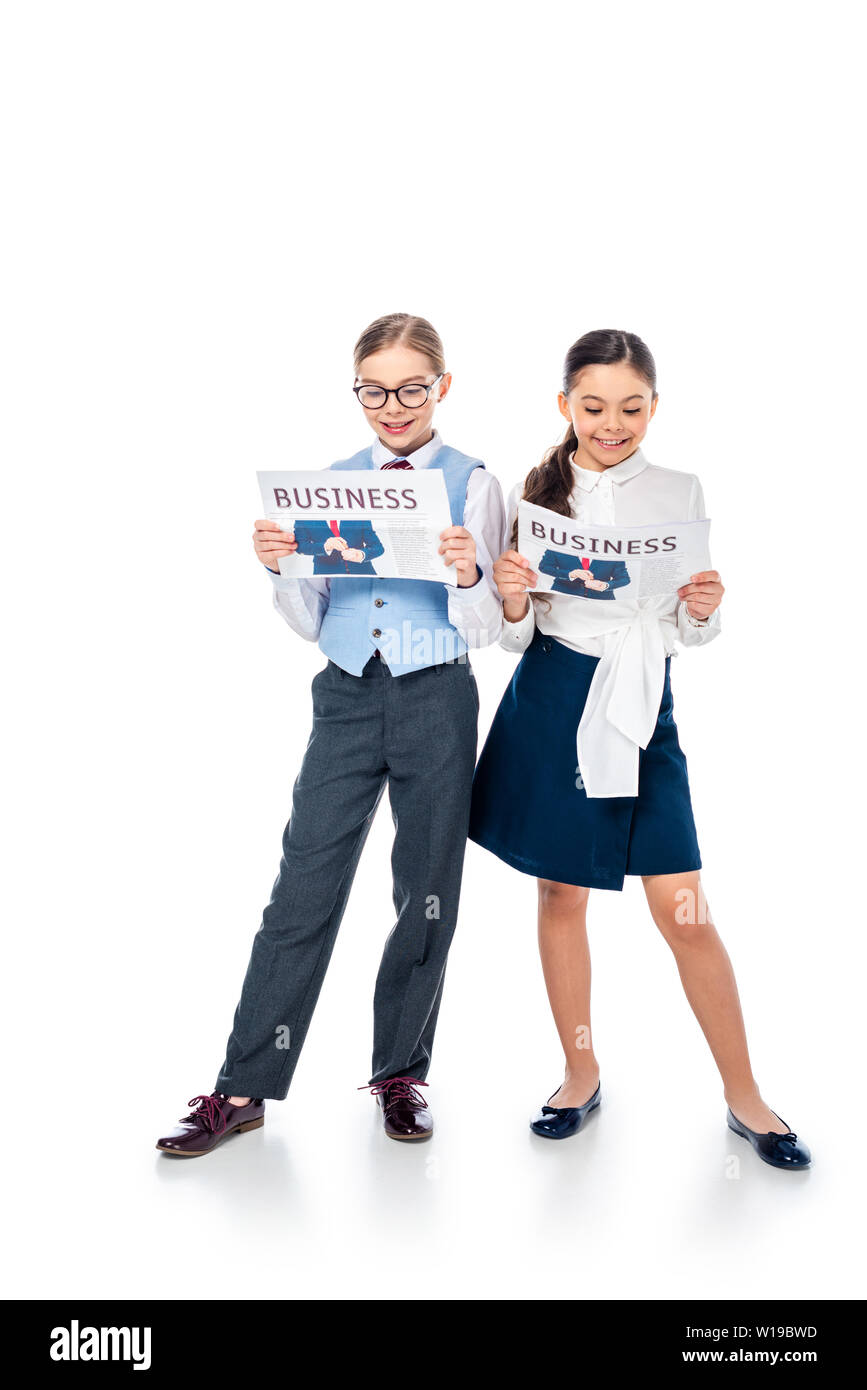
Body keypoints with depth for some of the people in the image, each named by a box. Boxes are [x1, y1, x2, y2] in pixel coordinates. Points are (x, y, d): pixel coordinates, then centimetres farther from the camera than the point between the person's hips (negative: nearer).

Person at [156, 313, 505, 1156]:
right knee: (303, 887, -1)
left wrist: (469, 576, -22)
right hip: (346, 697, 2)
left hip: (436, 700, -1)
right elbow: (310, 624, 9)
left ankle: (400, 1072, 25)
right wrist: (279, 570, -8)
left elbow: (483, 631, -3)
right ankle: (244, 1086, 8)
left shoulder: (472, 484, 0)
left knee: (427, 894, 8)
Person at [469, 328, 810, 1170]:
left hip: (641, 705, 0)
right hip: (550, 703, 1)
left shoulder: (681, 493, 4)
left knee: (685, 910, -3)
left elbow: (691, 632, 9)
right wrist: (512, 602, -17)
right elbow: (517, 637, 4)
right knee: (561, 894, 9)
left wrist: (704, 611, -13)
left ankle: (744, 1096, 13)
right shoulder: (536, 494, 3)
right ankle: (582, 1075, 26)